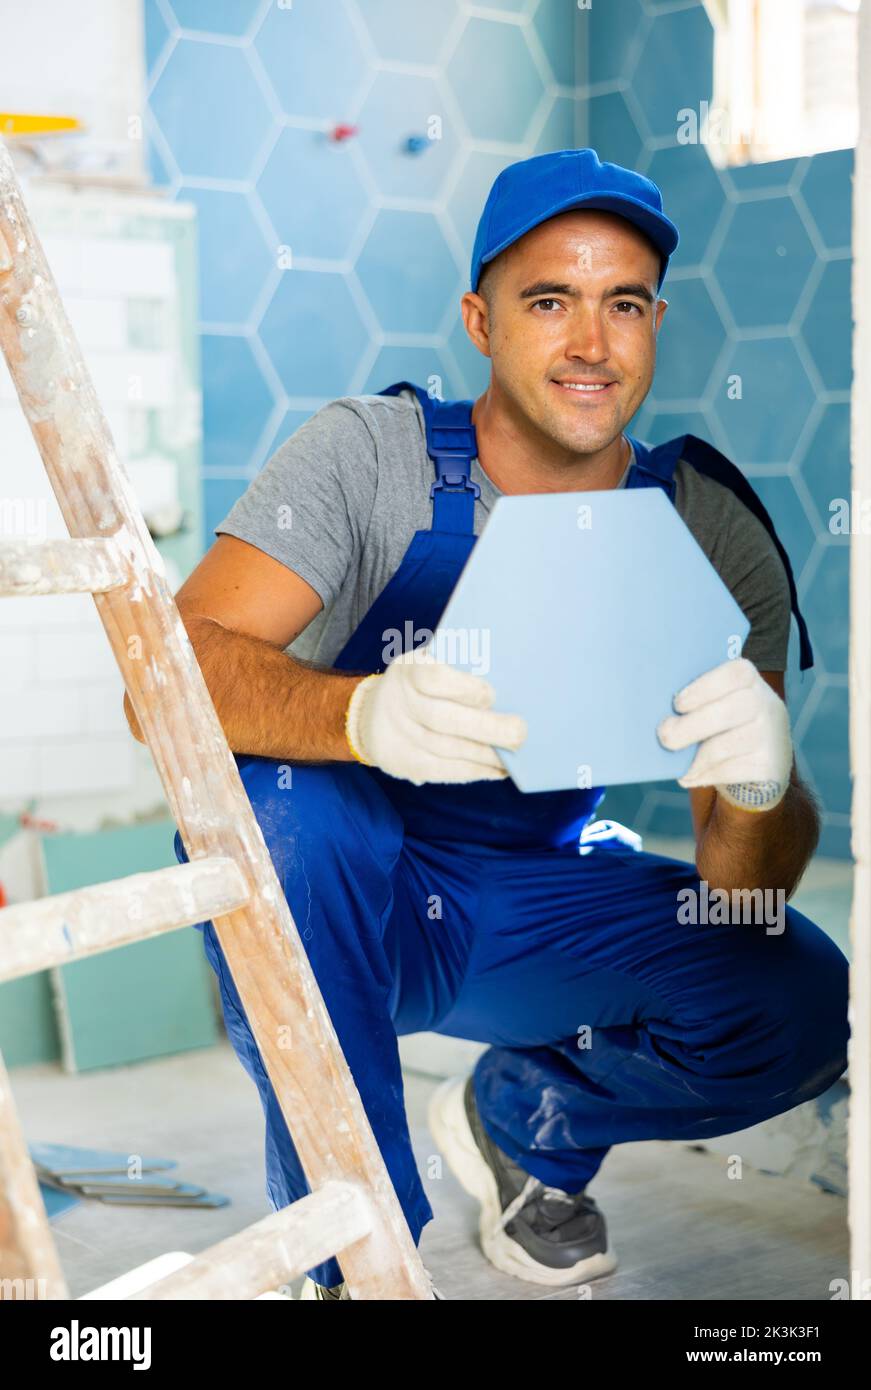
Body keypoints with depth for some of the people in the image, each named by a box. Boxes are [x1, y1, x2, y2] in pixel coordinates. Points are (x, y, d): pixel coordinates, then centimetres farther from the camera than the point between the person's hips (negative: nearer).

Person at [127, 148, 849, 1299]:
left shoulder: (709, 522, -11)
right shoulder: (369, 455, -16)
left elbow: (746, 894, -16)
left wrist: (761, 786, -41)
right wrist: (365, 715, -50)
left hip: (542, 913, 2)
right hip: (349, 900, -2)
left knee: (802, 1007, -21)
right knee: (266, 784, -34)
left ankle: (519, 1120, 12)